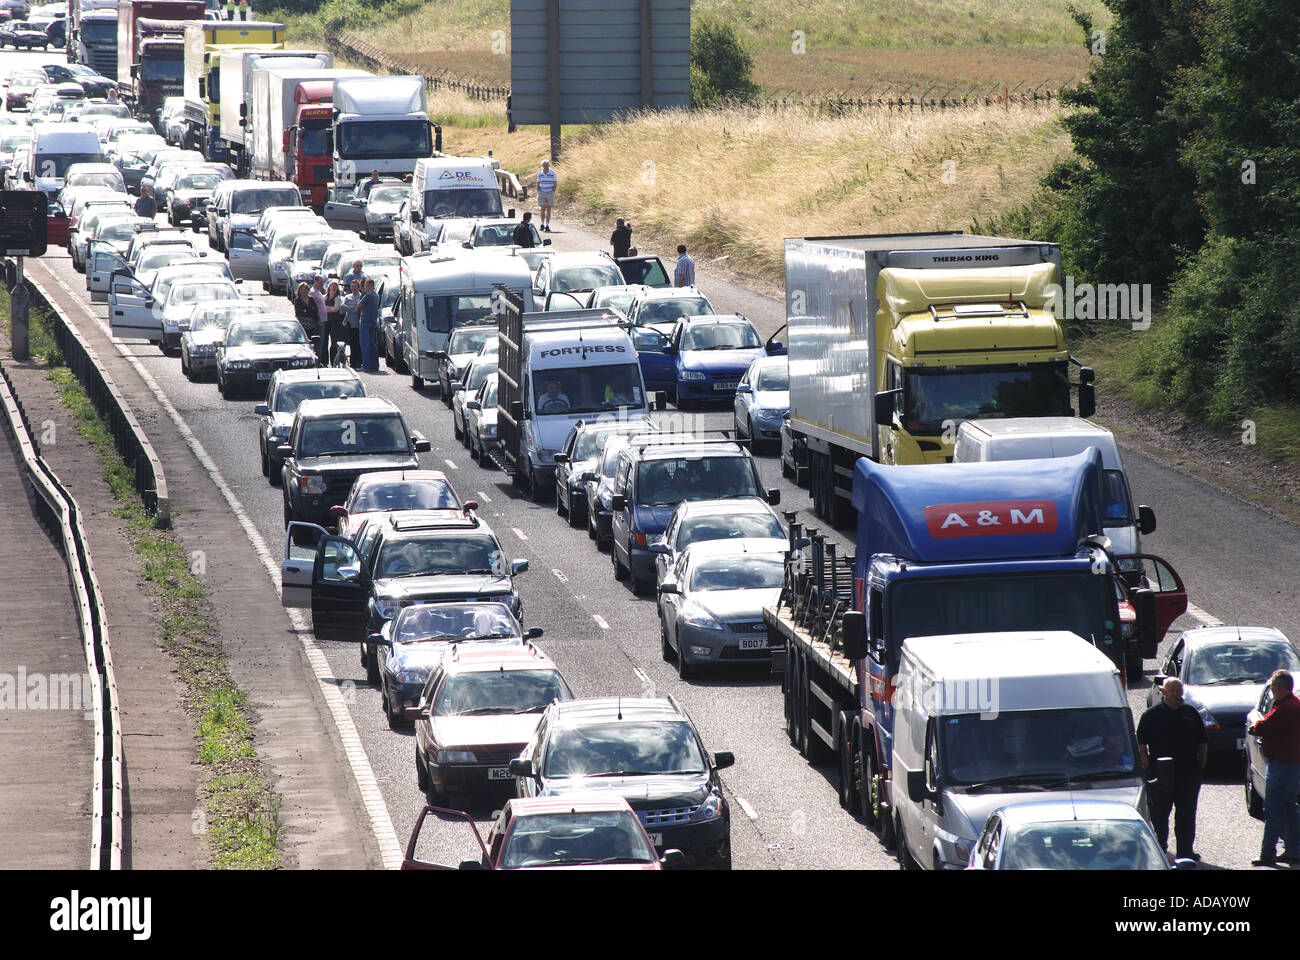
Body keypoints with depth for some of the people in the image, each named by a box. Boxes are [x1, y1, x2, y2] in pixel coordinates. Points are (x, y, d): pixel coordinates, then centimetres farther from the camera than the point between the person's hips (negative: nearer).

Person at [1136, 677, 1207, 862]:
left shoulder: (1191, 713, 11)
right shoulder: (1152, 715, 2)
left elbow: (1203, 745, 16)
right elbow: (1141, 746, 1)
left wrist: (1200, 767, 8)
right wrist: (1148, 769, -7)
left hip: (1189, 775, 3)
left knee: (1187, 815, 4)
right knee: (1159, 814, 3)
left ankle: (1185, 849, 11)